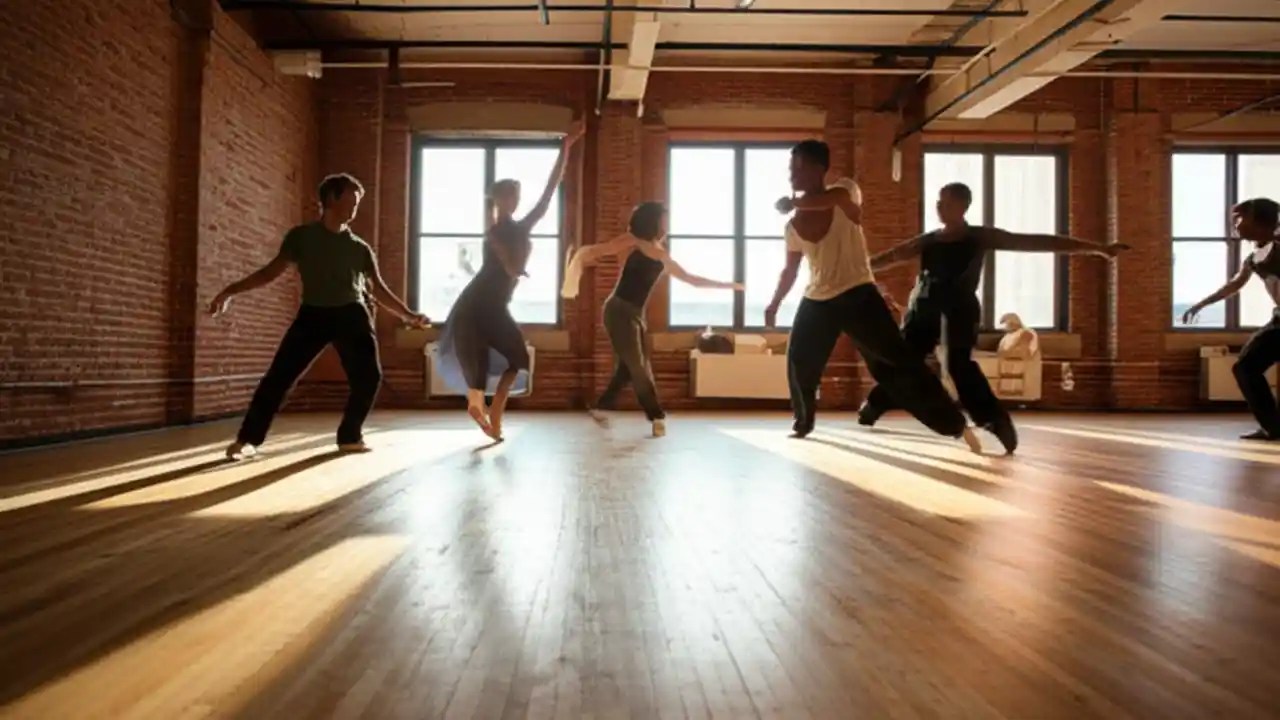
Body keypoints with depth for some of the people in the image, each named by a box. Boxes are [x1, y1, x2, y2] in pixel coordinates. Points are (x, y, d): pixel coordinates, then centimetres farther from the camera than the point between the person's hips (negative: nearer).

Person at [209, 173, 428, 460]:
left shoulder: (360, 248, 10)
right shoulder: (301, 236, 6)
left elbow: (379, 290, 13)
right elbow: (272, 271, 7)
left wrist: (408, 314, 6)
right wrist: (231, 290, -1)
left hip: (351, 315, 2)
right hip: (314, 314, -2)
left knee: (368, 377, -6)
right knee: (279, 375, -8)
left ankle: (349, 436, 12)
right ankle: (247, 439, 2)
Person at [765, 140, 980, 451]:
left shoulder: (845, 191, -6)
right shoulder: (794, 226, 6)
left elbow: (830, 199, -32)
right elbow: (791, 270, 18)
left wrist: (793, 202, -19)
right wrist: (774, 305, 16)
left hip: (857, 294, -5)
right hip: (817, 301, 5)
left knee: (898, 362, -9)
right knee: (798, 364, 7)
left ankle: (956, 425, -6)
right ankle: (803, 423, 31)